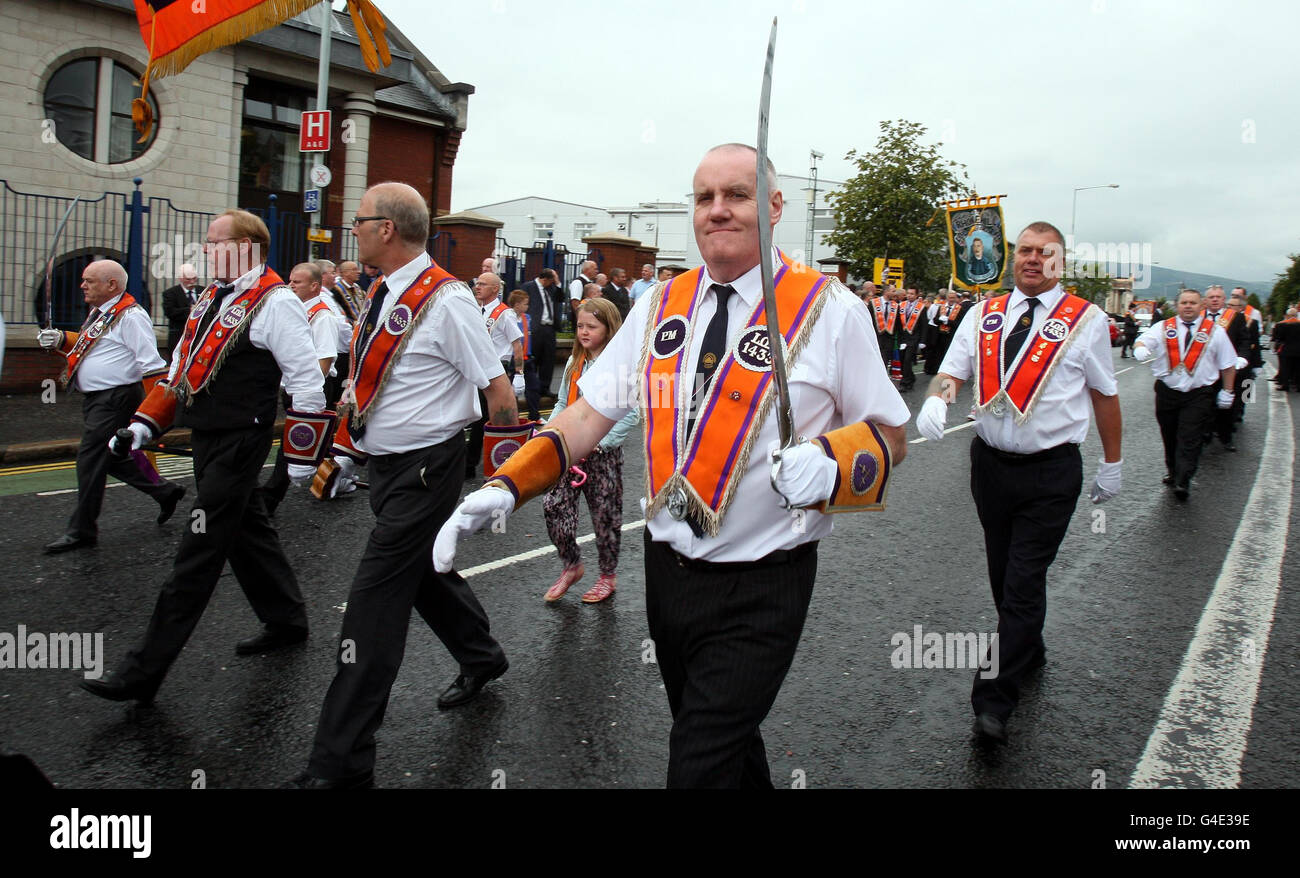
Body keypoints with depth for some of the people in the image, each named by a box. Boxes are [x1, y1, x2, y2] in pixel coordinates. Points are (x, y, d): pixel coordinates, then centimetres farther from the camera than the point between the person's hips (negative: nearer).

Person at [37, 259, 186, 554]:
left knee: (90, 459, -5)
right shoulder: (99, 313, 14)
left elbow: (151, 364, -20)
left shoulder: (130, 316, -16)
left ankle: (82, 530, 5)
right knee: (114, 457, 17)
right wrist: (60, 339, 12)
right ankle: (165, 491, 32)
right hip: (96, 399, 10)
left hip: (116, 400, -10)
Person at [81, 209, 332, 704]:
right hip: (207, 438, 9)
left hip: (239, 444, -9)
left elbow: (308, 384, -15)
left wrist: (300, 457, -14)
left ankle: (144, 672, -1)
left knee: (199, 555, -5)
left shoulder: (275, 302, -14)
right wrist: (143, 426, 14)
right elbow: (182, 368, 21)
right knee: (247, 531, 19)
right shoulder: (213, 297, 14)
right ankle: (287, 622, 35)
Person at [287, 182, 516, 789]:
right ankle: (481, 658, 50)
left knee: (376, 601, -7)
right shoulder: (383, 294, 8)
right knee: (423, 571, 24)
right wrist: (348, 451, 18)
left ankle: (341, 760, 2)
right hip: (386, 463, 9)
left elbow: (497, 386, -17)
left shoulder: (444, 300, -19)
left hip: (424, 469, -9)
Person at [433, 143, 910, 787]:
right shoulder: (659, 307, 5)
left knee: (700, 764, -6)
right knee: (728, 741, 21)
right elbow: (588, 415, 4)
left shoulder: (830, 309, -7)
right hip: (669, 571, 5)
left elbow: (889, 437, -2)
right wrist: (505, 487, -9)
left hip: (761, 590, -4)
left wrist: (830, 461, -24)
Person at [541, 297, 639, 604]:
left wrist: (598, 442, -19)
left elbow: (629, 415, -14)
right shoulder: (574, 363, 9)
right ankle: (571, 566, 17)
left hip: (604, 452, -5)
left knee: (605, 514, 7)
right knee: (554, 505, -5)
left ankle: (607, 576, 26)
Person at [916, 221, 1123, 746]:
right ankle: (1028, 654, 41)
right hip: (990, 462, 4)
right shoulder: (983, 315, 7)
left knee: (1025, 582, -5)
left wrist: (1112, 462, 8)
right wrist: (936, 399, -23)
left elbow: (1105, 394, 5)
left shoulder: (1086, 321, -1)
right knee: (1003, 574, 16)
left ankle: (993, 702, 0)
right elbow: (951, 372, 0)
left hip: (1051, 471, -4)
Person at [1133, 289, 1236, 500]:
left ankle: (1182, 482, -9)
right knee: (1169, 437, 13)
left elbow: (1228, 364, 8)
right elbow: (1142, 342, -12)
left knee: (1190, 439, -9)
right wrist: (1140, 349, -37)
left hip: (1199, 395, -2)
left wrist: (1227, 391, 5)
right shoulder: (1163, 328, 4)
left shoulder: (1215, 330, 4)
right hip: (1167, 392, 2)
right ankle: (1172, 471, 32)